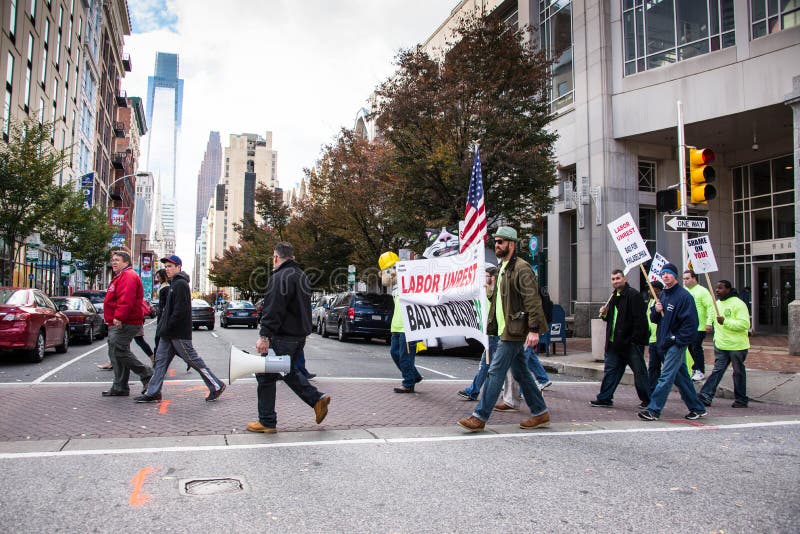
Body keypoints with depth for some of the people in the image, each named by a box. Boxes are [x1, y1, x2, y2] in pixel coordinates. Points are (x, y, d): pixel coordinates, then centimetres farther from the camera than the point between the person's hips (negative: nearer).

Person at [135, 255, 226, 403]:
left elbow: (180, 311, -22)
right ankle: (153, 393, 14)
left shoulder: (181, 284, -15)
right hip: (168, 334, 10)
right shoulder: (174, 284, 17)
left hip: (179, 333, -10)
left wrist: (166, 328, -20)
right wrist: (162, 328, 15)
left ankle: (216, 386, 6)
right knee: (161, 360, 9)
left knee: (193, 360, -3)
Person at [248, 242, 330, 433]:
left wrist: (264, 335, -23)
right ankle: (317, 398, 13)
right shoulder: (302, 276, 15)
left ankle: (267, 422, 9)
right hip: (300, 336, 9)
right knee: (288, 370, 25)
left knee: (266, 376, 3)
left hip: (282, 337, -9)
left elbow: (273, 310, -23)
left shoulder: (280, 277, -15)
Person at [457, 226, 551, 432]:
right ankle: (540, 413, 24)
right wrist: (492, 326, 20)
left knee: (495, 372, -8)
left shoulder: (521, 268, -12)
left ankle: (479, 417, -3)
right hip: (507, 330, 10)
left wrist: (534, 329, -24)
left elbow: (533, 300, -18)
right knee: (521, 373, 14)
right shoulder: (503, 268, 18)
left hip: (513, 331, -10)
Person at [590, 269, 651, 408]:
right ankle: (605, 398, 15)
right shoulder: (614, 297, 15)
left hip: (631, 343, -8)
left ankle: (648, 400, 15)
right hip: (615, 343, 8)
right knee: (610, 370, 9)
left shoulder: (633, 295, -12)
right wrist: (605, 314, 5)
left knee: (639, 372, 2)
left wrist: (635, 339, -22)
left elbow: (639, 319, -17)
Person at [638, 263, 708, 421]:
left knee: (666, 377, -9)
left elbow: (691, 322, -16)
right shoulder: (662, 295, 13)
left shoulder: (684, 296, -11)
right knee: (681, 378, 15)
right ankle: (698, 408, 26)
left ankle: (653, 410, -9)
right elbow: (654, 319, 17)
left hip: (676, 344, -8)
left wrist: (678, 340, -18)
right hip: (665, 343, 8)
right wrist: (656, 311, -5)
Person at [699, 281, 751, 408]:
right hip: (721, 345, 6)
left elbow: (745, 324, -22)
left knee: (738, 372, 6)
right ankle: (706, 396, -5)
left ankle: (741, 400, 17)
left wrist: (725, 322, -27)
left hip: (737, 346, -6)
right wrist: (716, 337, 22)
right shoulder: (717, 303, 12)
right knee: (717, 371, 2)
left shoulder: (738, 304, -13)